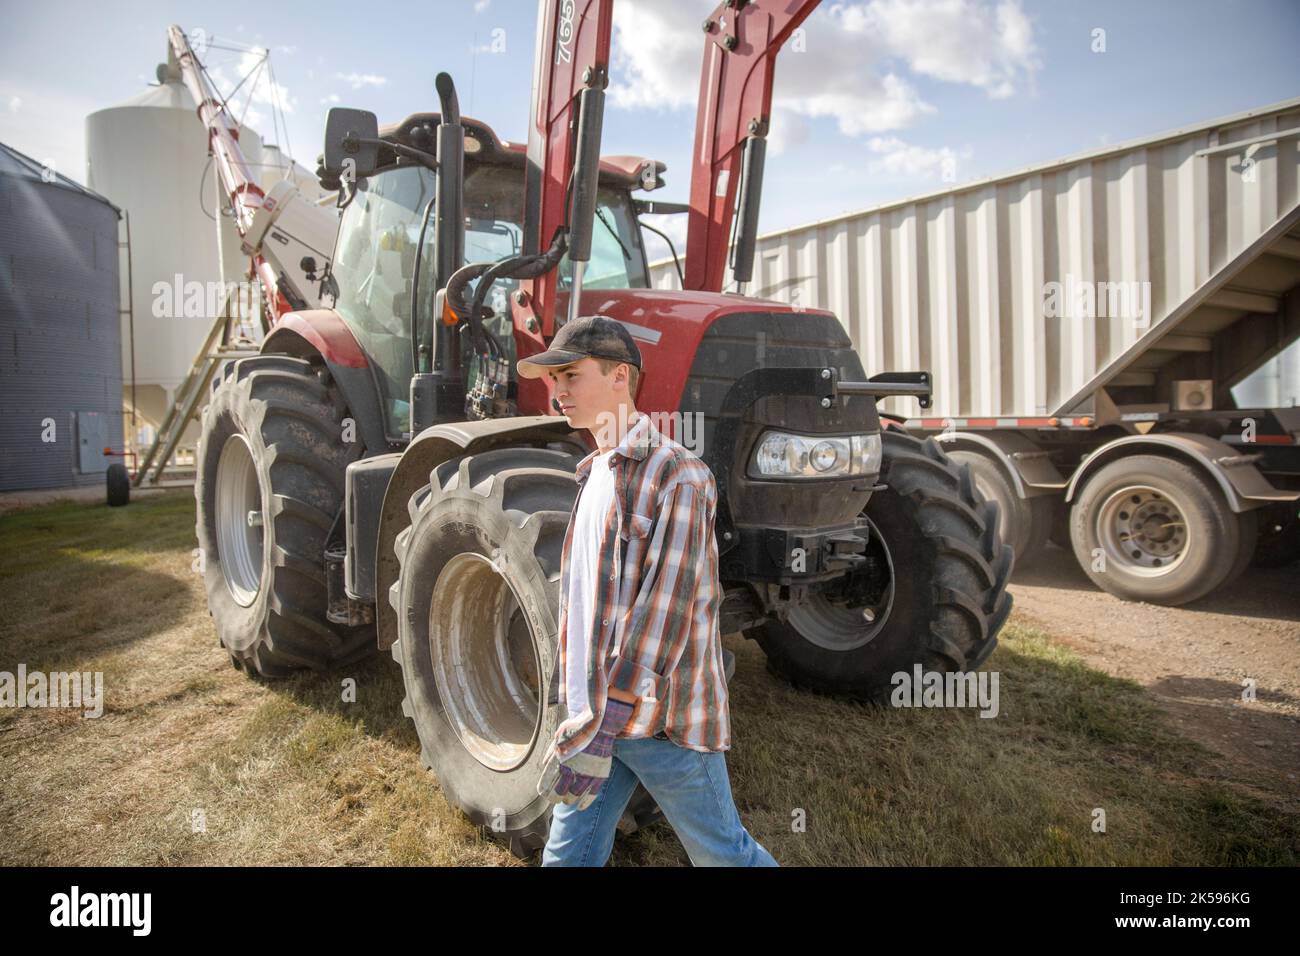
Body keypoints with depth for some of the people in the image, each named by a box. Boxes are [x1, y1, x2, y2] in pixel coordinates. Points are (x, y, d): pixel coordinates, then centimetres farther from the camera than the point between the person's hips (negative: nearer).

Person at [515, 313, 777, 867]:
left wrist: (597, 728, -23)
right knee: (567, 855, 12)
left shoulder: (676, 476, -16)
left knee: (721, 854, 11)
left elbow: (663, 609, -22)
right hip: (596, 710, 7)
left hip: (663, 718, -7)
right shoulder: (593, 475, 12)